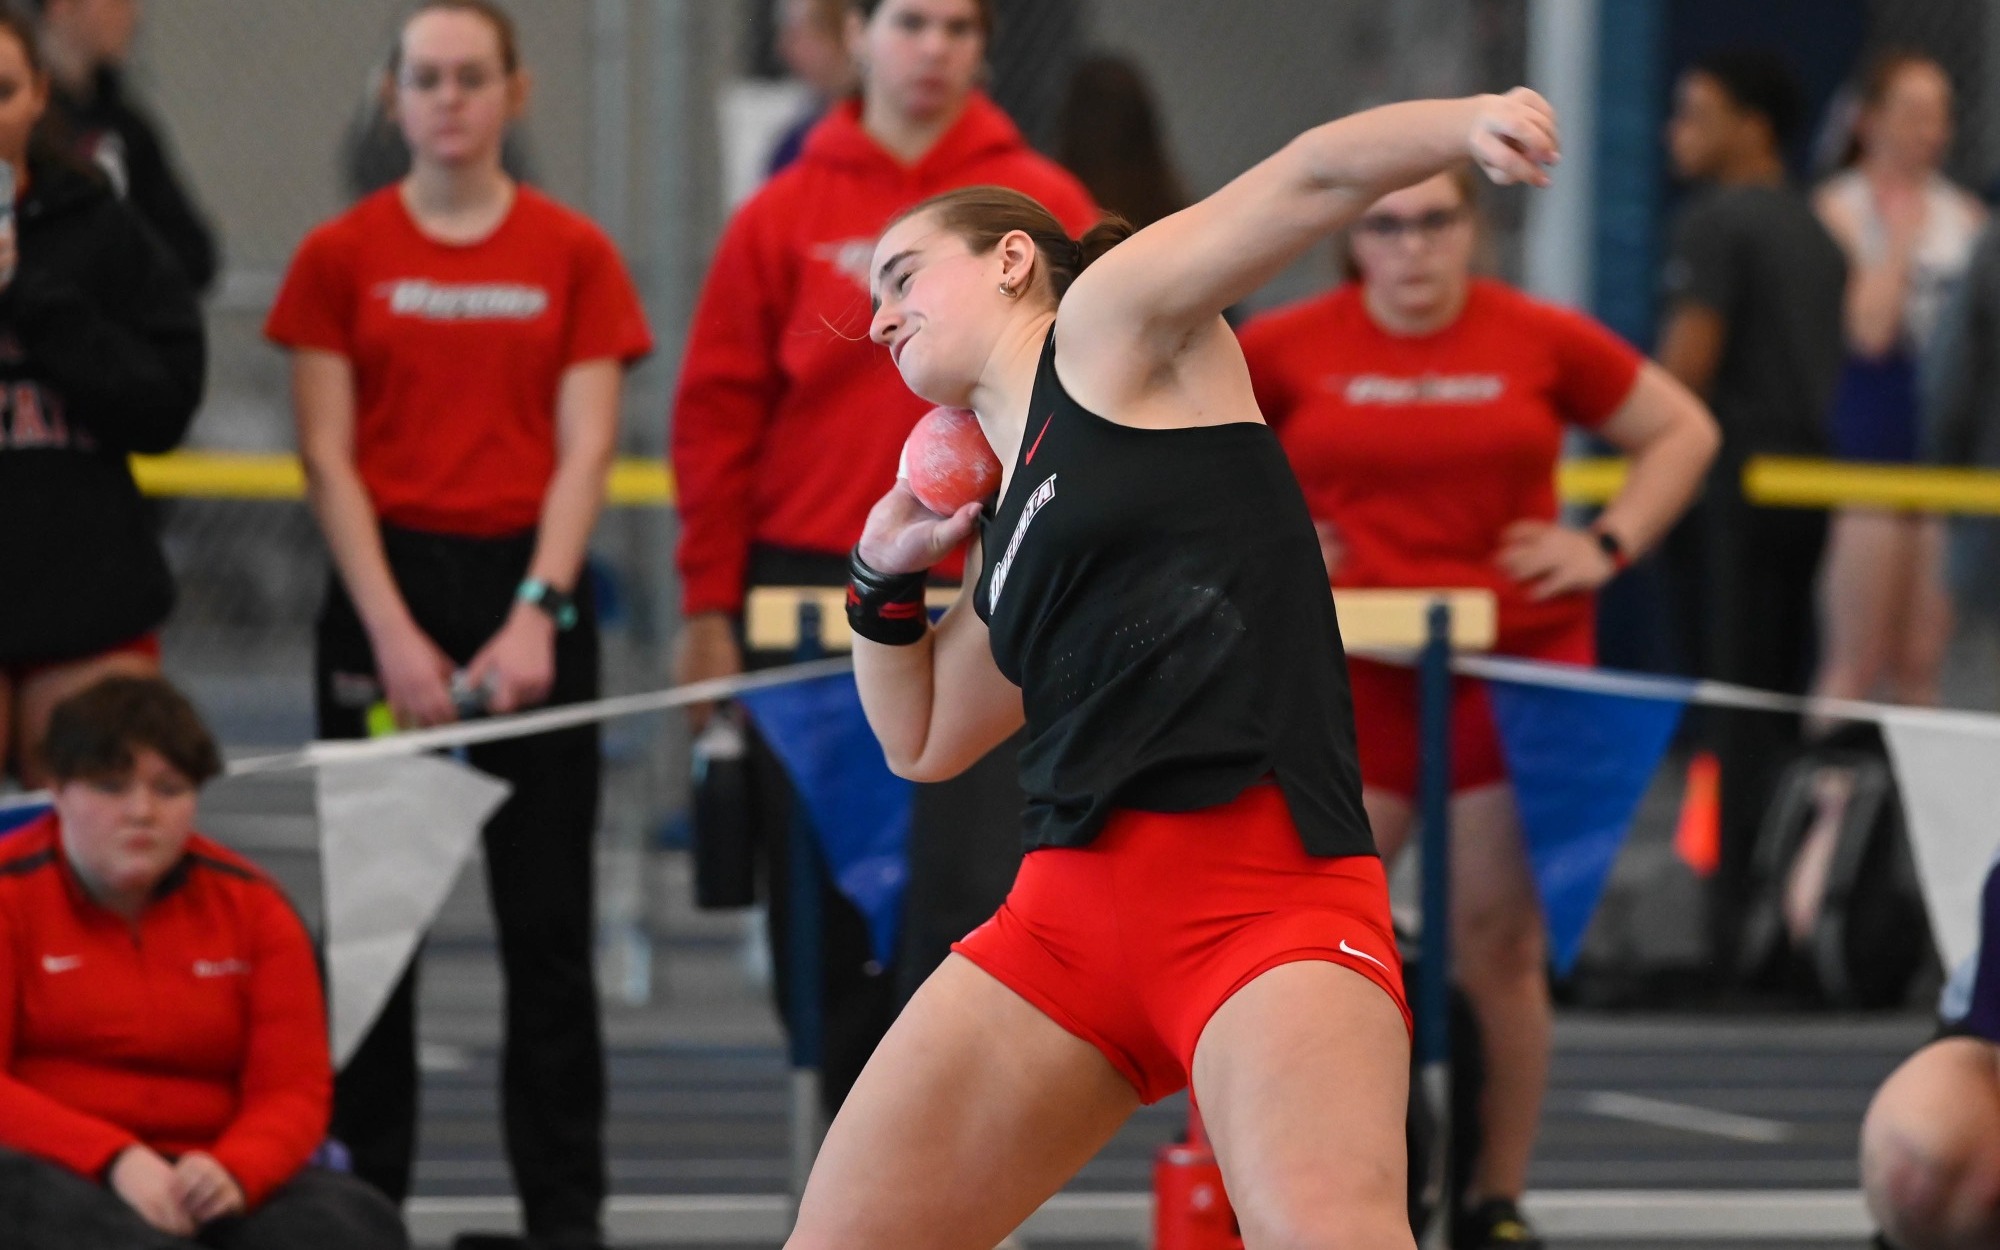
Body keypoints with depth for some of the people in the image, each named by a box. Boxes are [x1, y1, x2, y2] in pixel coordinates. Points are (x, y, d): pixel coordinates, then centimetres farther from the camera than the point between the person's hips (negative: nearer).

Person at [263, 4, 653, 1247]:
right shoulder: (342, 257, 4)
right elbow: (330, 459, 0)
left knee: (547, 917, 0)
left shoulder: (575, 255, 4)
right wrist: (393, 632, -9)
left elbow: (585, 453, 0)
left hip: (530, 592, 0)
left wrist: (534, 613, -12)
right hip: (385, 592, 0)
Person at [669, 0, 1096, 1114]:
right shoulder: (784, 218, 5)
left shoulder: (1044, 209, 4)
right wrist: (711, 605, -1)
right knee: (824, 909, 5)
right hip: (811, 594, 1)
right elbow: (720, 416, 4)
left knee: (971, 897, -11)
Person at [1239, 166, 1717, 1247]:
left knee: (1500, 942, 1)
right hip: (1355, 669, 0)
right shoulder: (1289, 347, 0)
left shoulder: (1543, 341, 0)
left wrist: (1607, 546, 0)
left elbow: (1682, 432, 12)